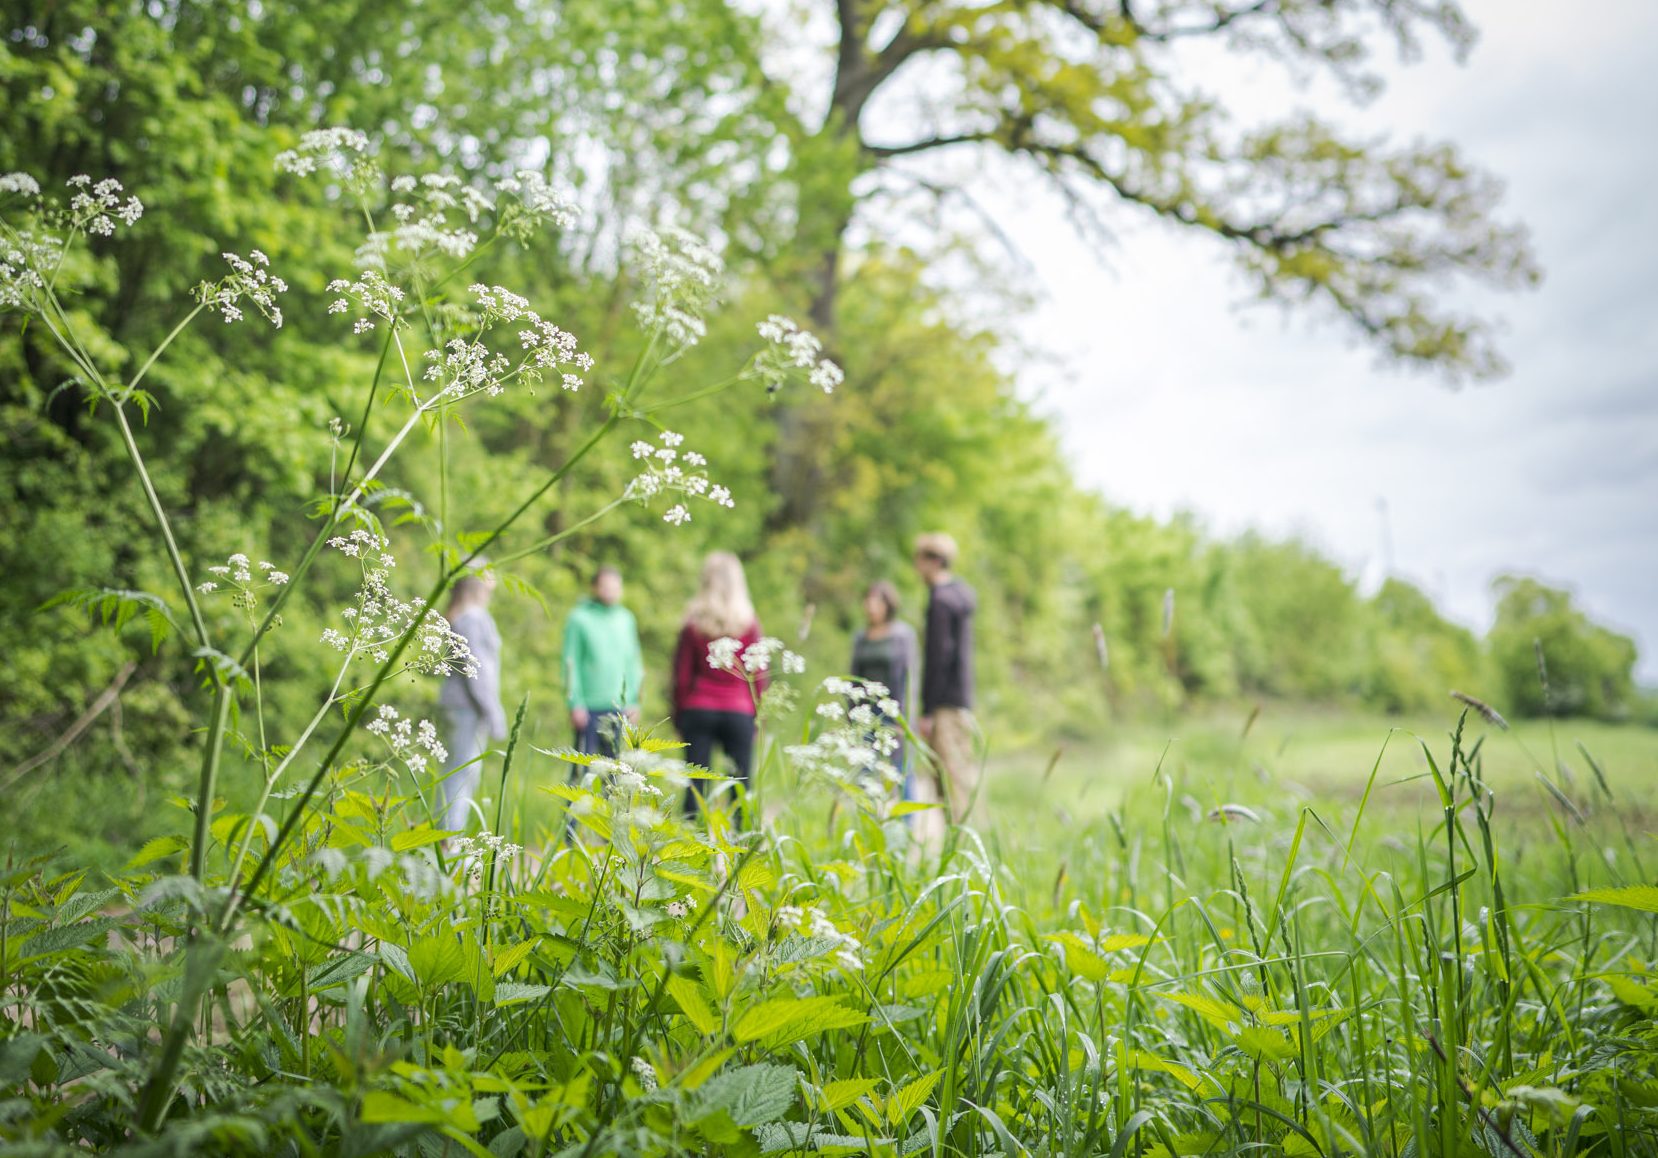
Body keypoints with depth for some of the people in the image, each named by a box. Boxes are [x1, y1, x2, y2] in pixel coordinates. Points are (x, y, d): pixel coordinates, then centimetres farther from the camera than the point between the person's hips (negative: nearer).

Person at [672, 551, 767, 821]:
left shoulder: (693, 623, 1)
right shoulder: (749, 623, -1)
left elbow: (682, 675, 3)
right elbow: (758, 675, 0)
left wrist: (679, 717, 11)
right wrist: (757, 716, 8)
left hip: (698, 710, 1)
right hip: (739, 712, -1)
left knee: (695, 784, 2)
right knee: (741, 786, 3)